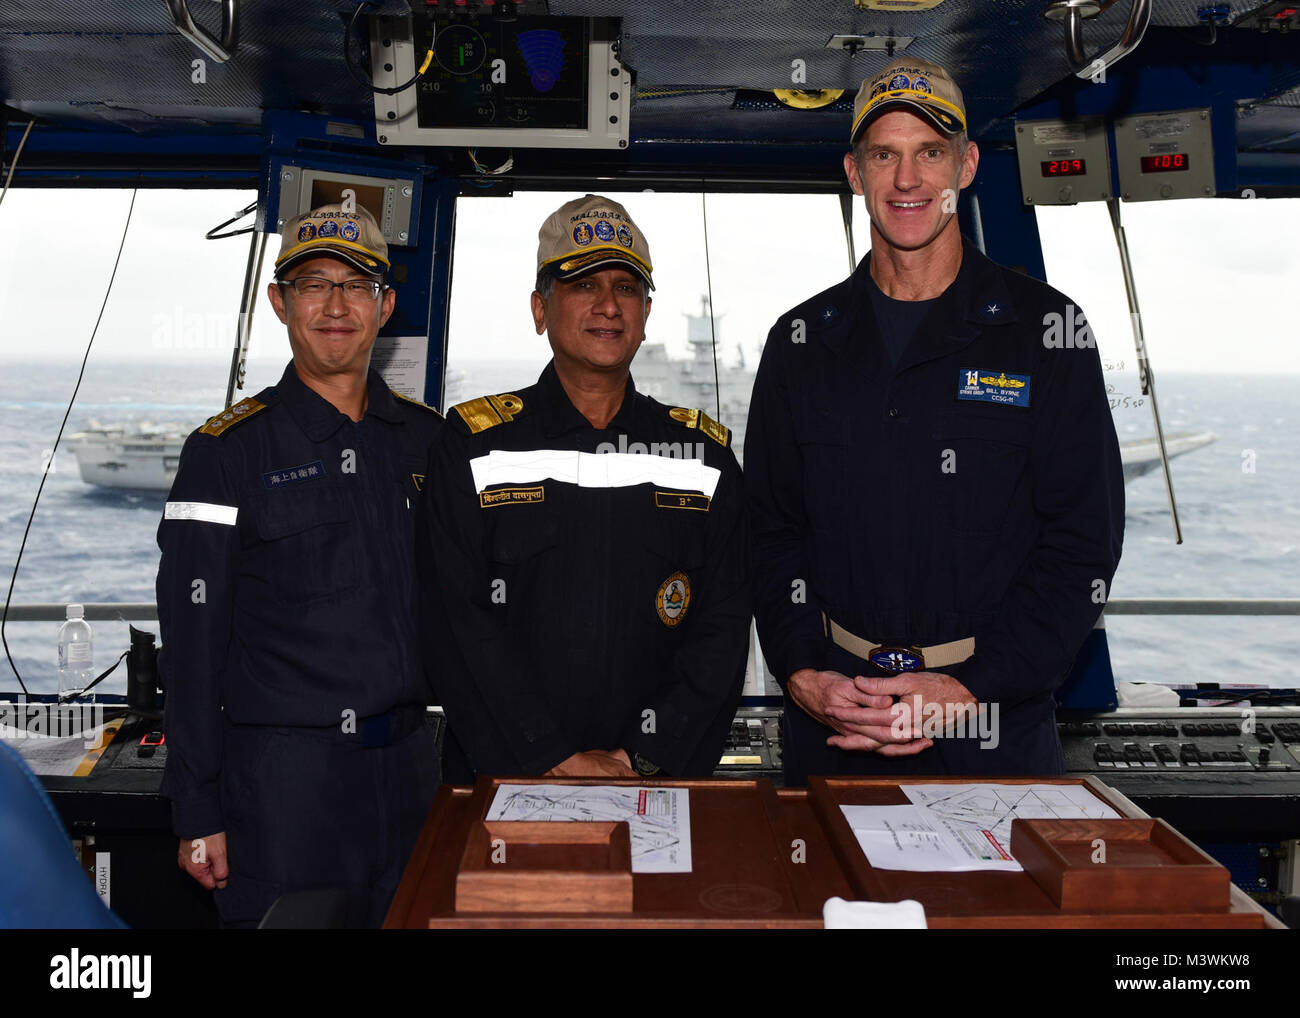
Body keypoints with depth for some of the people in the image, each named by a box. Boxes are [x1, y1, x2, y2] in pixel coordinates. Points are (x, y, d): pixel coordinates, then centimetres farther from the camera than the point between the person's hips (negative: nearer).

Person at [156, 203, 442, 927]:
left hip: (409, 761, 4)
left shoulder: (427, 439, 7)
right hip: (281, 776, -3)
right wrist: (197, 812, -7)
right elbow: (194, 644, -5)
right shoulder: (227, 451, -4)